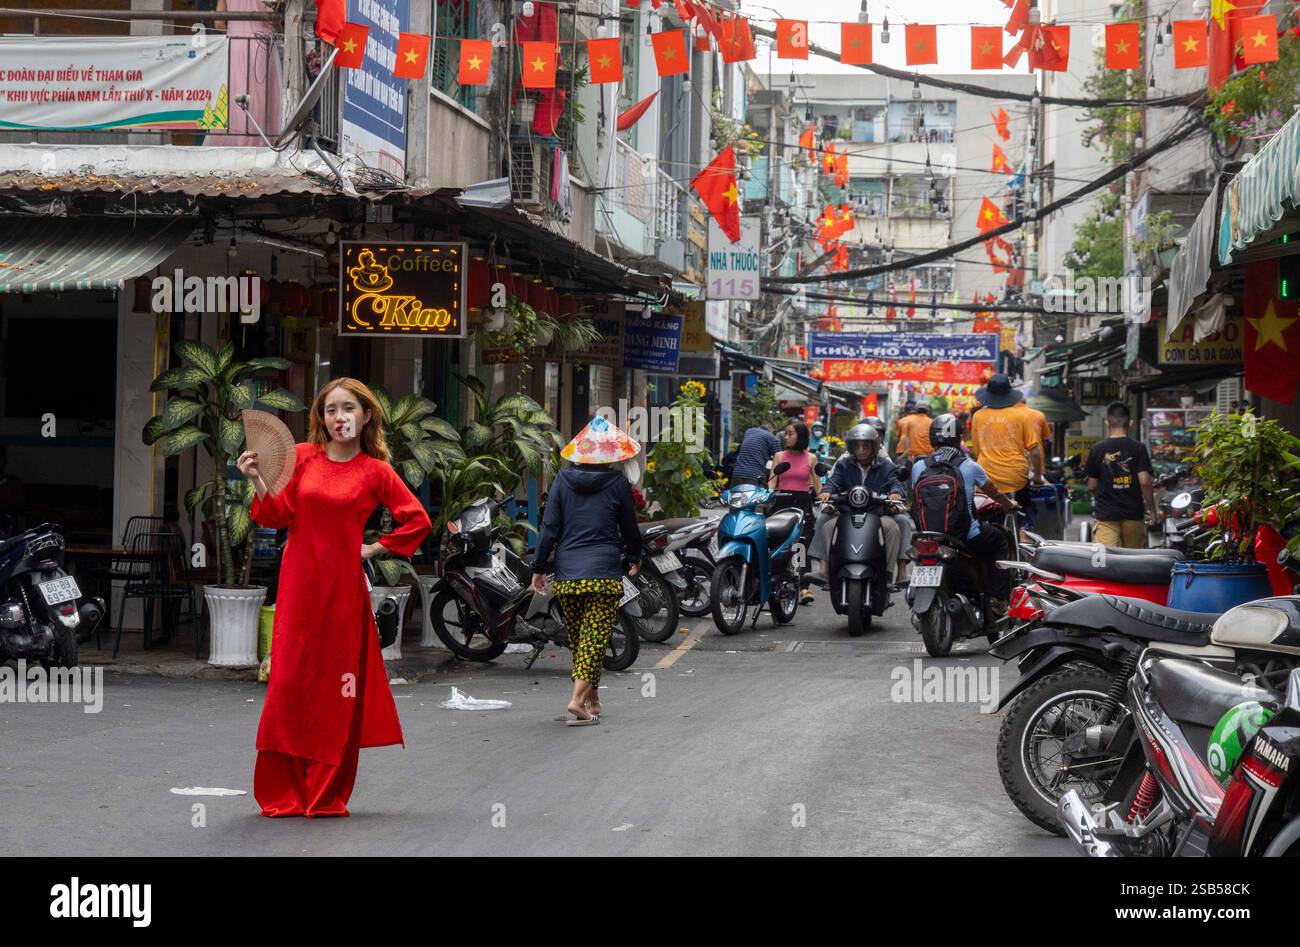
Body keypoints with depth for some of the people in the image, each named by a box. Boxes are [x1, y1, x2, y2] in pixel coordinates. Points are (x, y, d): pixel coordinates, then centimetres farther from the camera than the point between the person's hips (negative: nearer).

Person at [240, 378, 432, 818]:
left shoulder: (375, 471, 1)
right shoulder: (301, 457, 6)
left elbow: (418, 520, 4)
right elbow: (280, 515, 0)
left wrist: (375, 548, 2)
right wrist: (257, 482, -14)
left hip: (342, 586, -1)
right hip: (299, 583, 1)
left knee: (337, 685, 1)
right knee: (289, 681, -2)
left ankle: (326, 794, 10)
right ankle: (281, 793, 6)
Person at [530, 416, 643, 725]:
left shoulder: (563, 479, 4)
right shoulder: (617, 482, -2)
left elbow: (549, 527, 2)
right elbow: (629, 526, 8)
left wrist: (539, 567, 8)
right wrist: (634, 558, 26)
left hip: (566, 573, 3)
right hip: (604, 572, -3)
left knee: (578, 637, 15)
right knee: (595, 637, -5)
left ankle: (592, 699, 24)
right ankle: (578, 697, -20)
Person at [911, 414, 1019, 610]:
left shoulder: (918, 467, 0)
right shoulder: (969, 466, -5)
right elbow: (995, 492, 11)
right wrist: (1010, 504, 33)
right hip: (968, 538, -3)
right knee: (999, 539, 24)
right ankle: (999, 599, 17)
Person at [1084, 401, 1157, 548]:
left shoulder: (1097, 449, -1)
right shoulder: (1138, 448, -4)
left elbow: (1092, 486, 4)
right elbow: (1145, 482, -10)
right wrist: (1151, 510, 1)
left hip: (1105, 514, -1)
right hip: (1133, 514, 1)